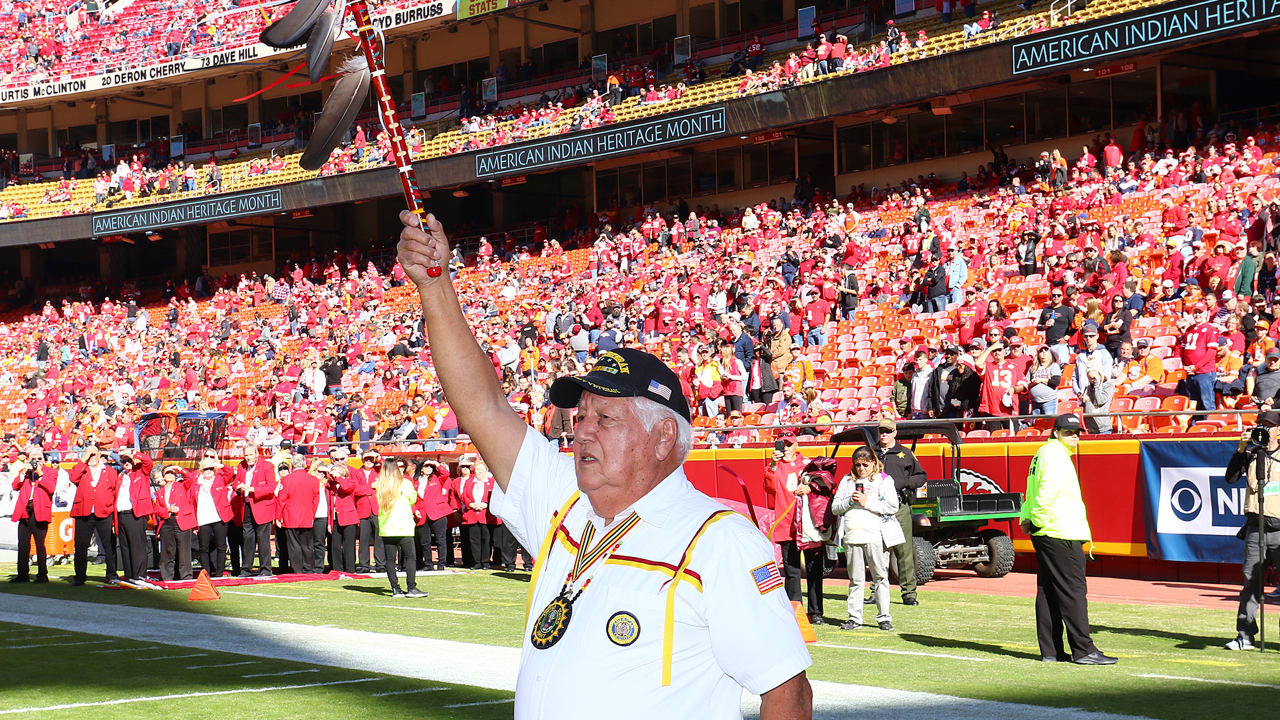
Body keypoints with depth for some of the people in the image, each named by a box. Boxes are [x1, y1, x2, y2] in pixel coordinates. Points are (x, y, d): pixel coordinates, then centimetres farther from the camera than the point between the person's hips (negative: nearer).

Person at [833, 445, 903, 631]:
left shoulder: (884, 480, 5)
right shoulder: (847, 481, 15)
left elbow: (892, 507, -6)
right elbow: (835, 508, 11)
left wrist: (867, 502, -10)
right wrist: (849, 501, -7)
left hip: (876, 537, -3)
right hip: (852, 537, 3)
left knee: (880, 577, 0)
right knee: (855, 580, 6)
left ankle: (883, 617, 4)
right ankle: (855, 618, 10)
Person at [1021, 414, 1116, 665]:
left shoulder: (1044, 453, 20)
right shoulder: (1055, 454, -12)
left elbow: (1033, 492, 22)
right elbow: (1047, 491, -22)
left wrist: (1026, 519, 12)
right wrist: (1037, 521, -15)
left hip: (1044, 535, 10)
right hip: (1062, 535, -10)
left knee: (1048, 592, 9)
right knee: (1074, 592, -8)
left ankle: (1051, 651, 12)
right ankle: (1083, 650, -8)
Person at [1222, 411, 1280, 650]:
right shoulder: (1251, 455, 13)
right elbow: (1231, 477, 1)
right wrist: (1241, 449, -5)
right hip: (1255, 529, 2)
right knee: (1250, 582, 1)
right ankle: (1245, 636, 4)